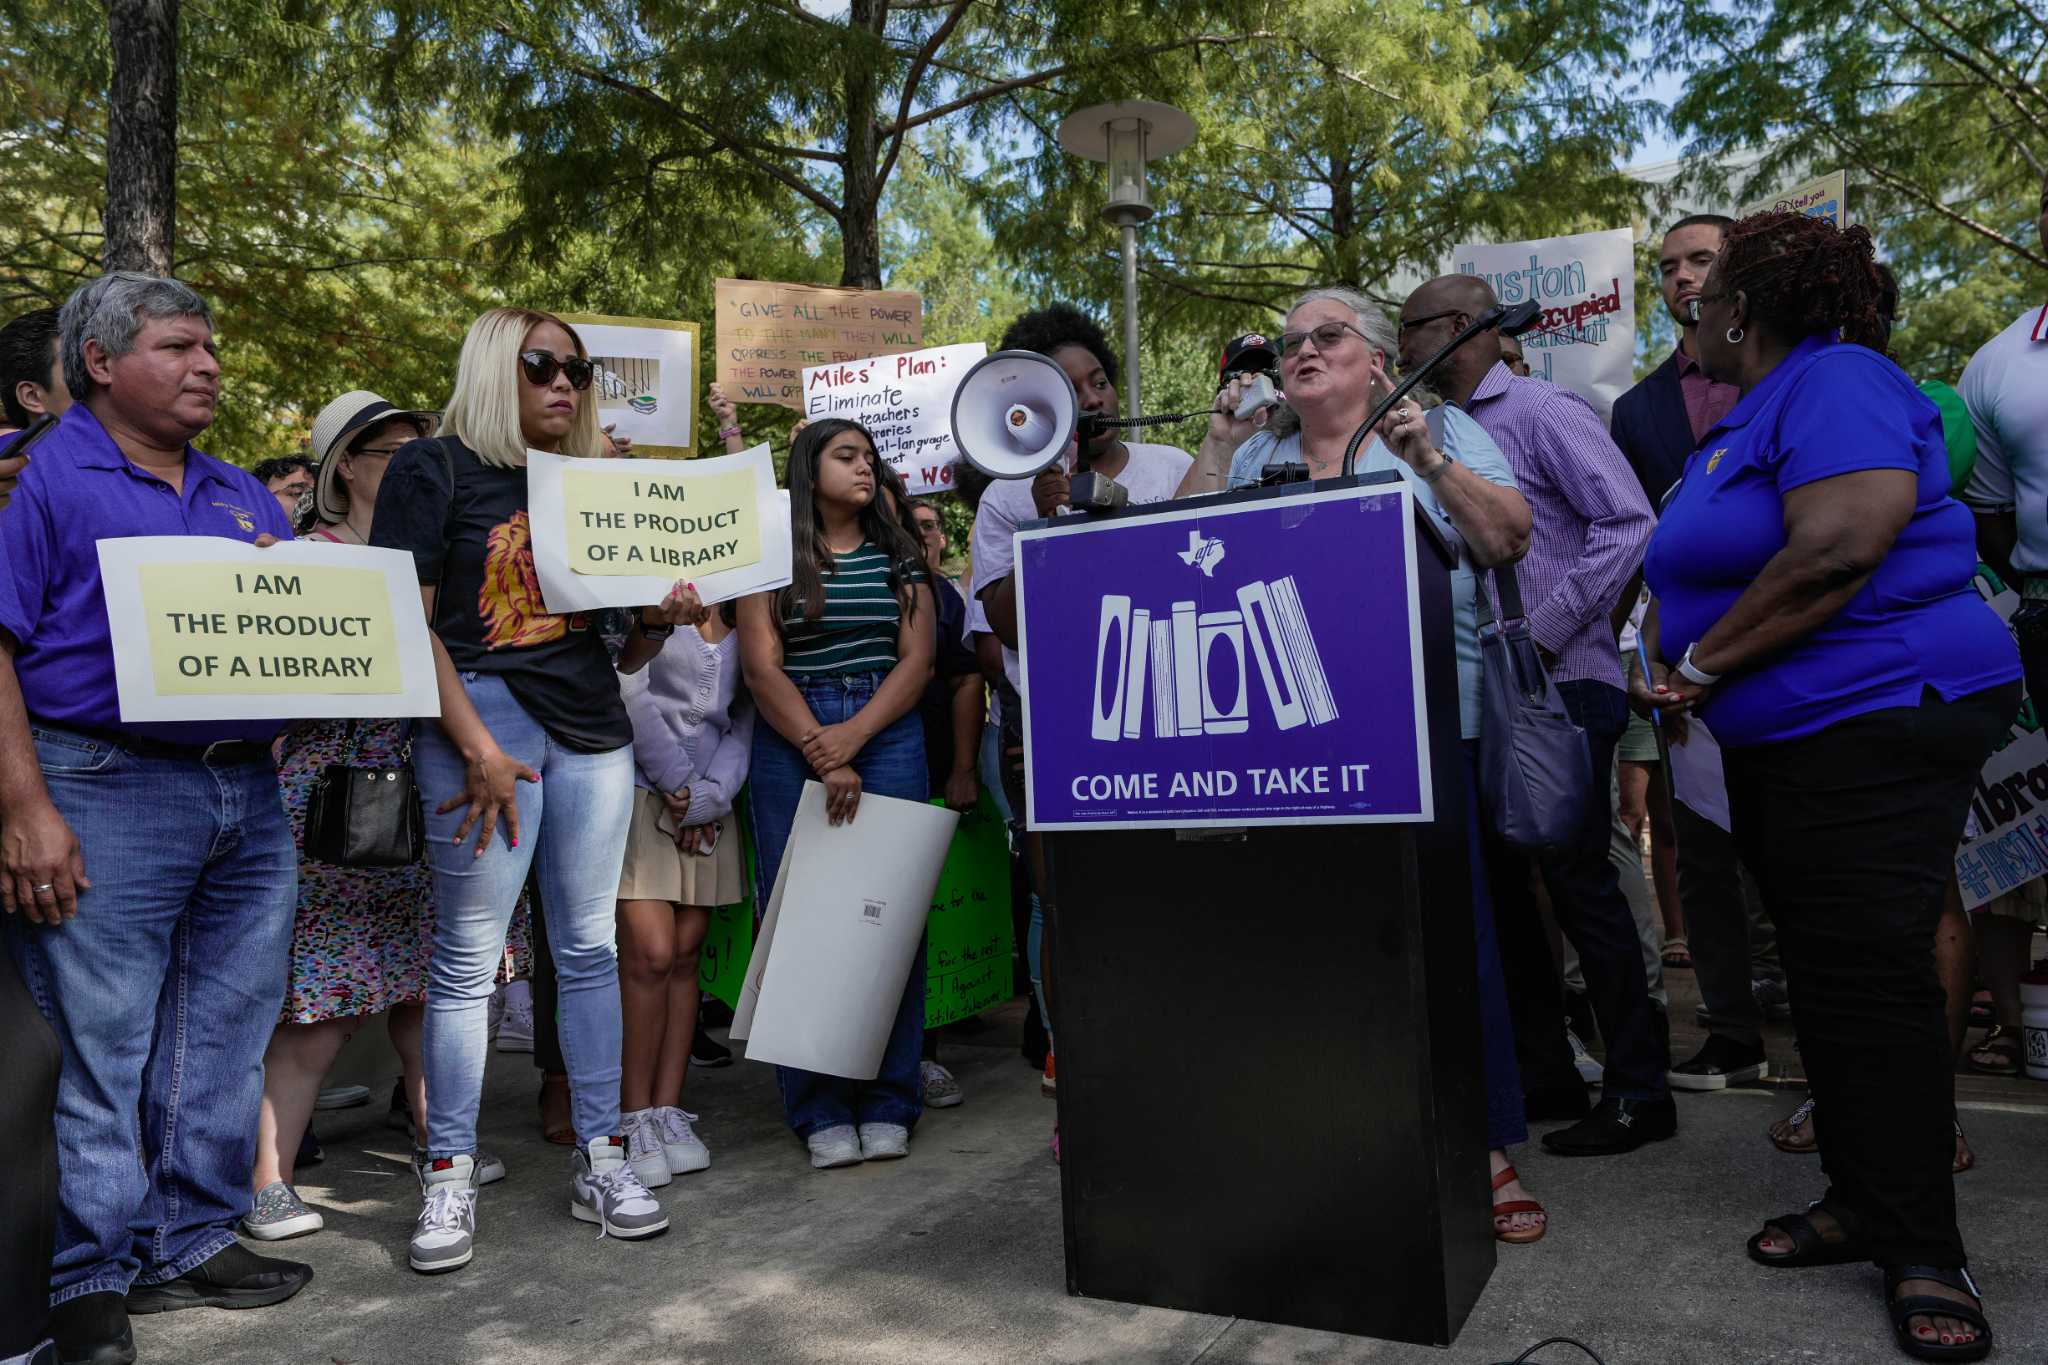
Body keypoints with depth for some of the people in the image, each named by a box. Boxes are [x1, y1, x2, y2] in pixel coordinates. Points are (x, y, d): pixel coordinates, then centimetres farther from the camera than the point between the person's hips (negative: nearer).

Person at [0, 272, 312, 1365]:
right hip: (108, 796, -6)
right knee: (104, 1046, 1)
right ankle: (97, 1275, 17)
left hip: (249, 801, 6)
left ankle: (196, 1239, 26)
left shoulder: (245, 496, 18)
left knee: (224, 1039, 12)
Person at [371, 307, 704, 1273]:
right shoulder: (436, 469, 2)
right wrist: (476, 747, -15)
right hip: (485, 716, -5)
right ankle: (450, 1177, 11)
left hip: (591, 729, 5)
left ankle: (600, 1159, 15)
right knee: (468, 958, -1)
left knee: (589, 948, 7)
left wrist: (659, 622, -3)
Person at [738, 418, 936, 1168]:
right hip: (789, 744, -1)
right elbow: (761, 664, -3)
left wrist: (851, 738, -10)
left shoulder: (899, 557, 13)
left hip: (888, 736, 2)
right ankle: (820, 1112, 7)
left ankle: (888, 1104, 9)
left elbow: (916, 659, 4)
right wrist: (821, 756, -13)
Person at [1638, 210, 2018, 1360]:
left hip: (1877, 718, -10)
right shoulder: (1749, 417, 17)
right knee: (1823, 973, 13)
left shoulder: (1838, 382, -13)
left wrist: (1703, 665, -17)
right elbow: (1713, 573, 22)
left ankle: (1922, 1250, 5)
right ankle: (1862, 1202, 24)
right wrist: (1683, 670, 6)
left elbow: (1837, 553, -26)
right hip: (1781, 737, 10)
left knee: (1873, 976, -7)